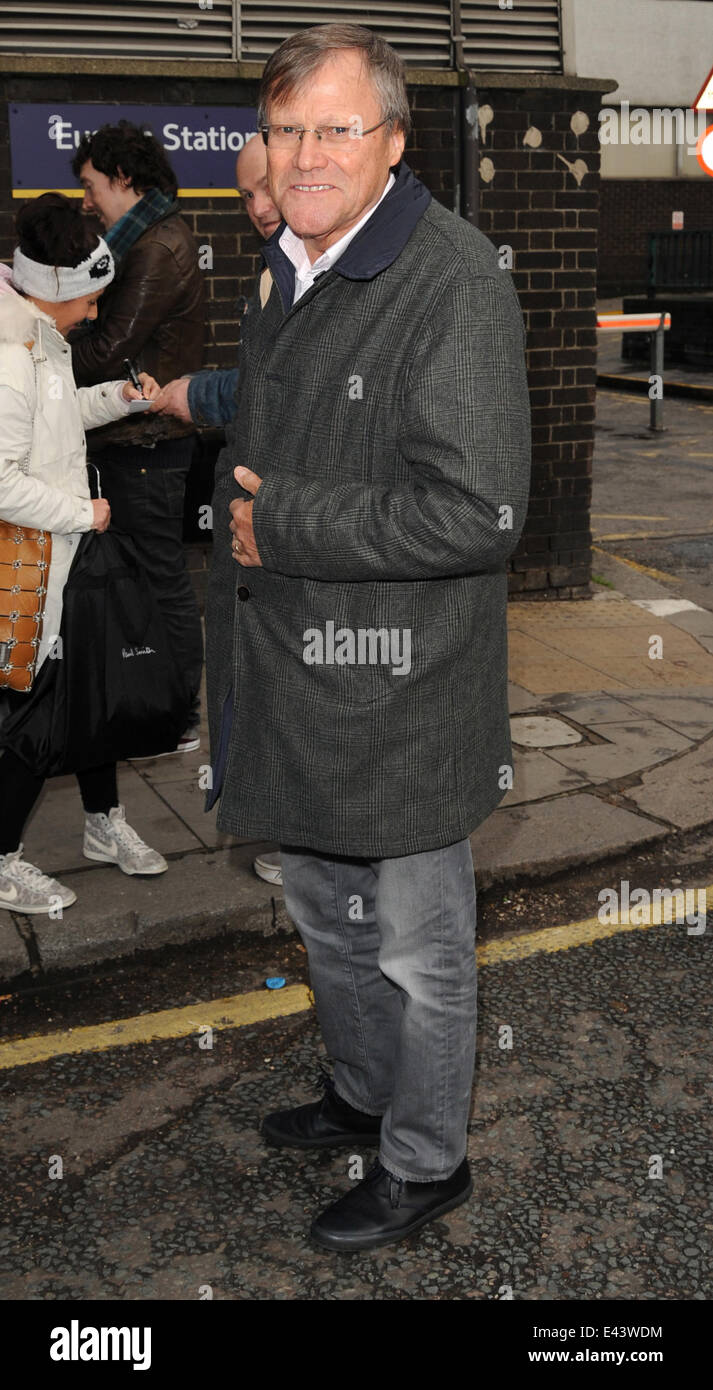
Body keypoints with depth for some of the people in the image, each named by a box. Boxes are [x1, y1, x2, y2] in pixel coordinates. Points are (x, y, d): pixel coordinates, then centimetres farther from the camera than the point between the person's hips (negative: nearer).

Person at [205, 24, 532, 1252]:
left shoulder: (454, 279, -18)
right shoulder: (282, 268, 10)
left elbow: (477, 514, -25)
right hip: (294, 673, 9)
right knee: (324, 918, 25)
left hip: (399, 692, -8)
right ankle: (363, 1095, 49)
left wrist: (283, 523, -20)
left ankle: (424, 1164, 33)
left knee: (417, 952, 10)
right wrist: (239, 510, 4)